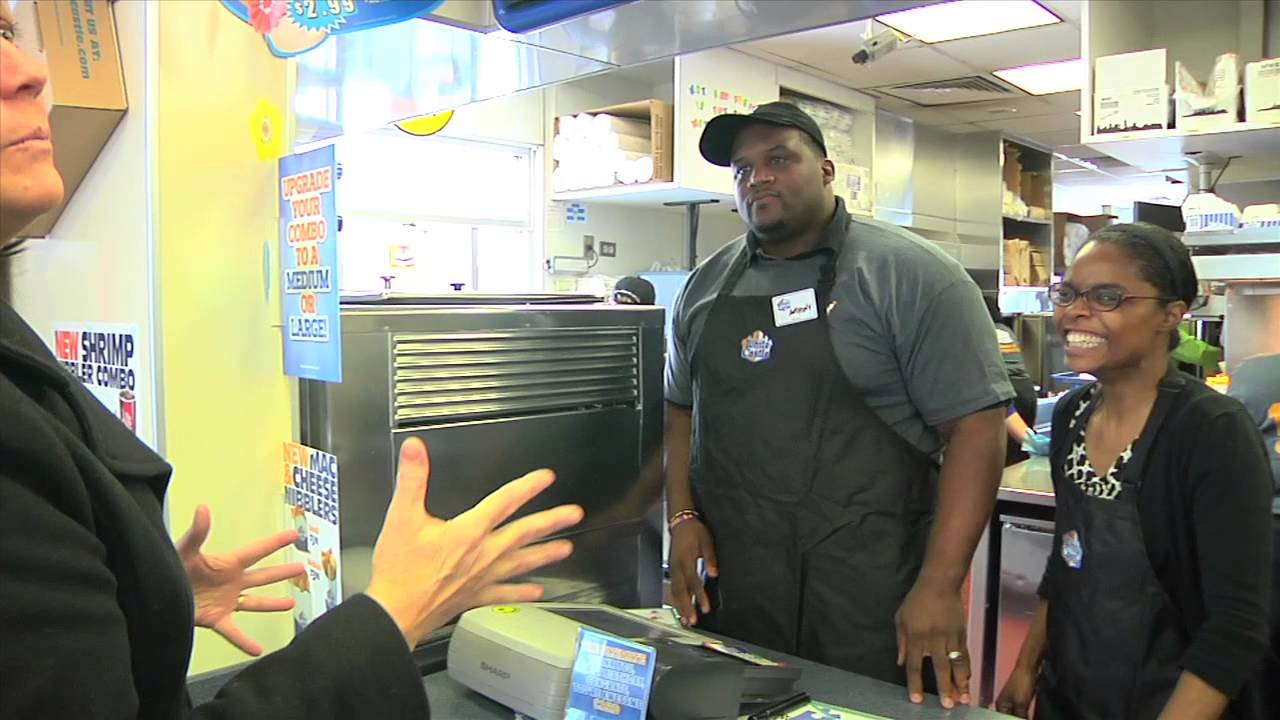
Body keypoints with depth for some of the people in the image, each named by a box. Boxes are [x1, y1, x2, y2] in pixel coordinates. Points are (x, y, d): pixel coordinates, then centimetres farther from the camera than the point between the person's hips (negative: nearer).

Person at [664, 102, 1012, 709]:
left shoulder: (910, 274, -9)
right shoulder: (706, 284, 8)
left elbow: (975, 424, -13)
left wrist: (940, 584, -18)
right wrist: (683, 515, 3)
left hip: (867, 589, -4)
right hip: (729, 579, 5)